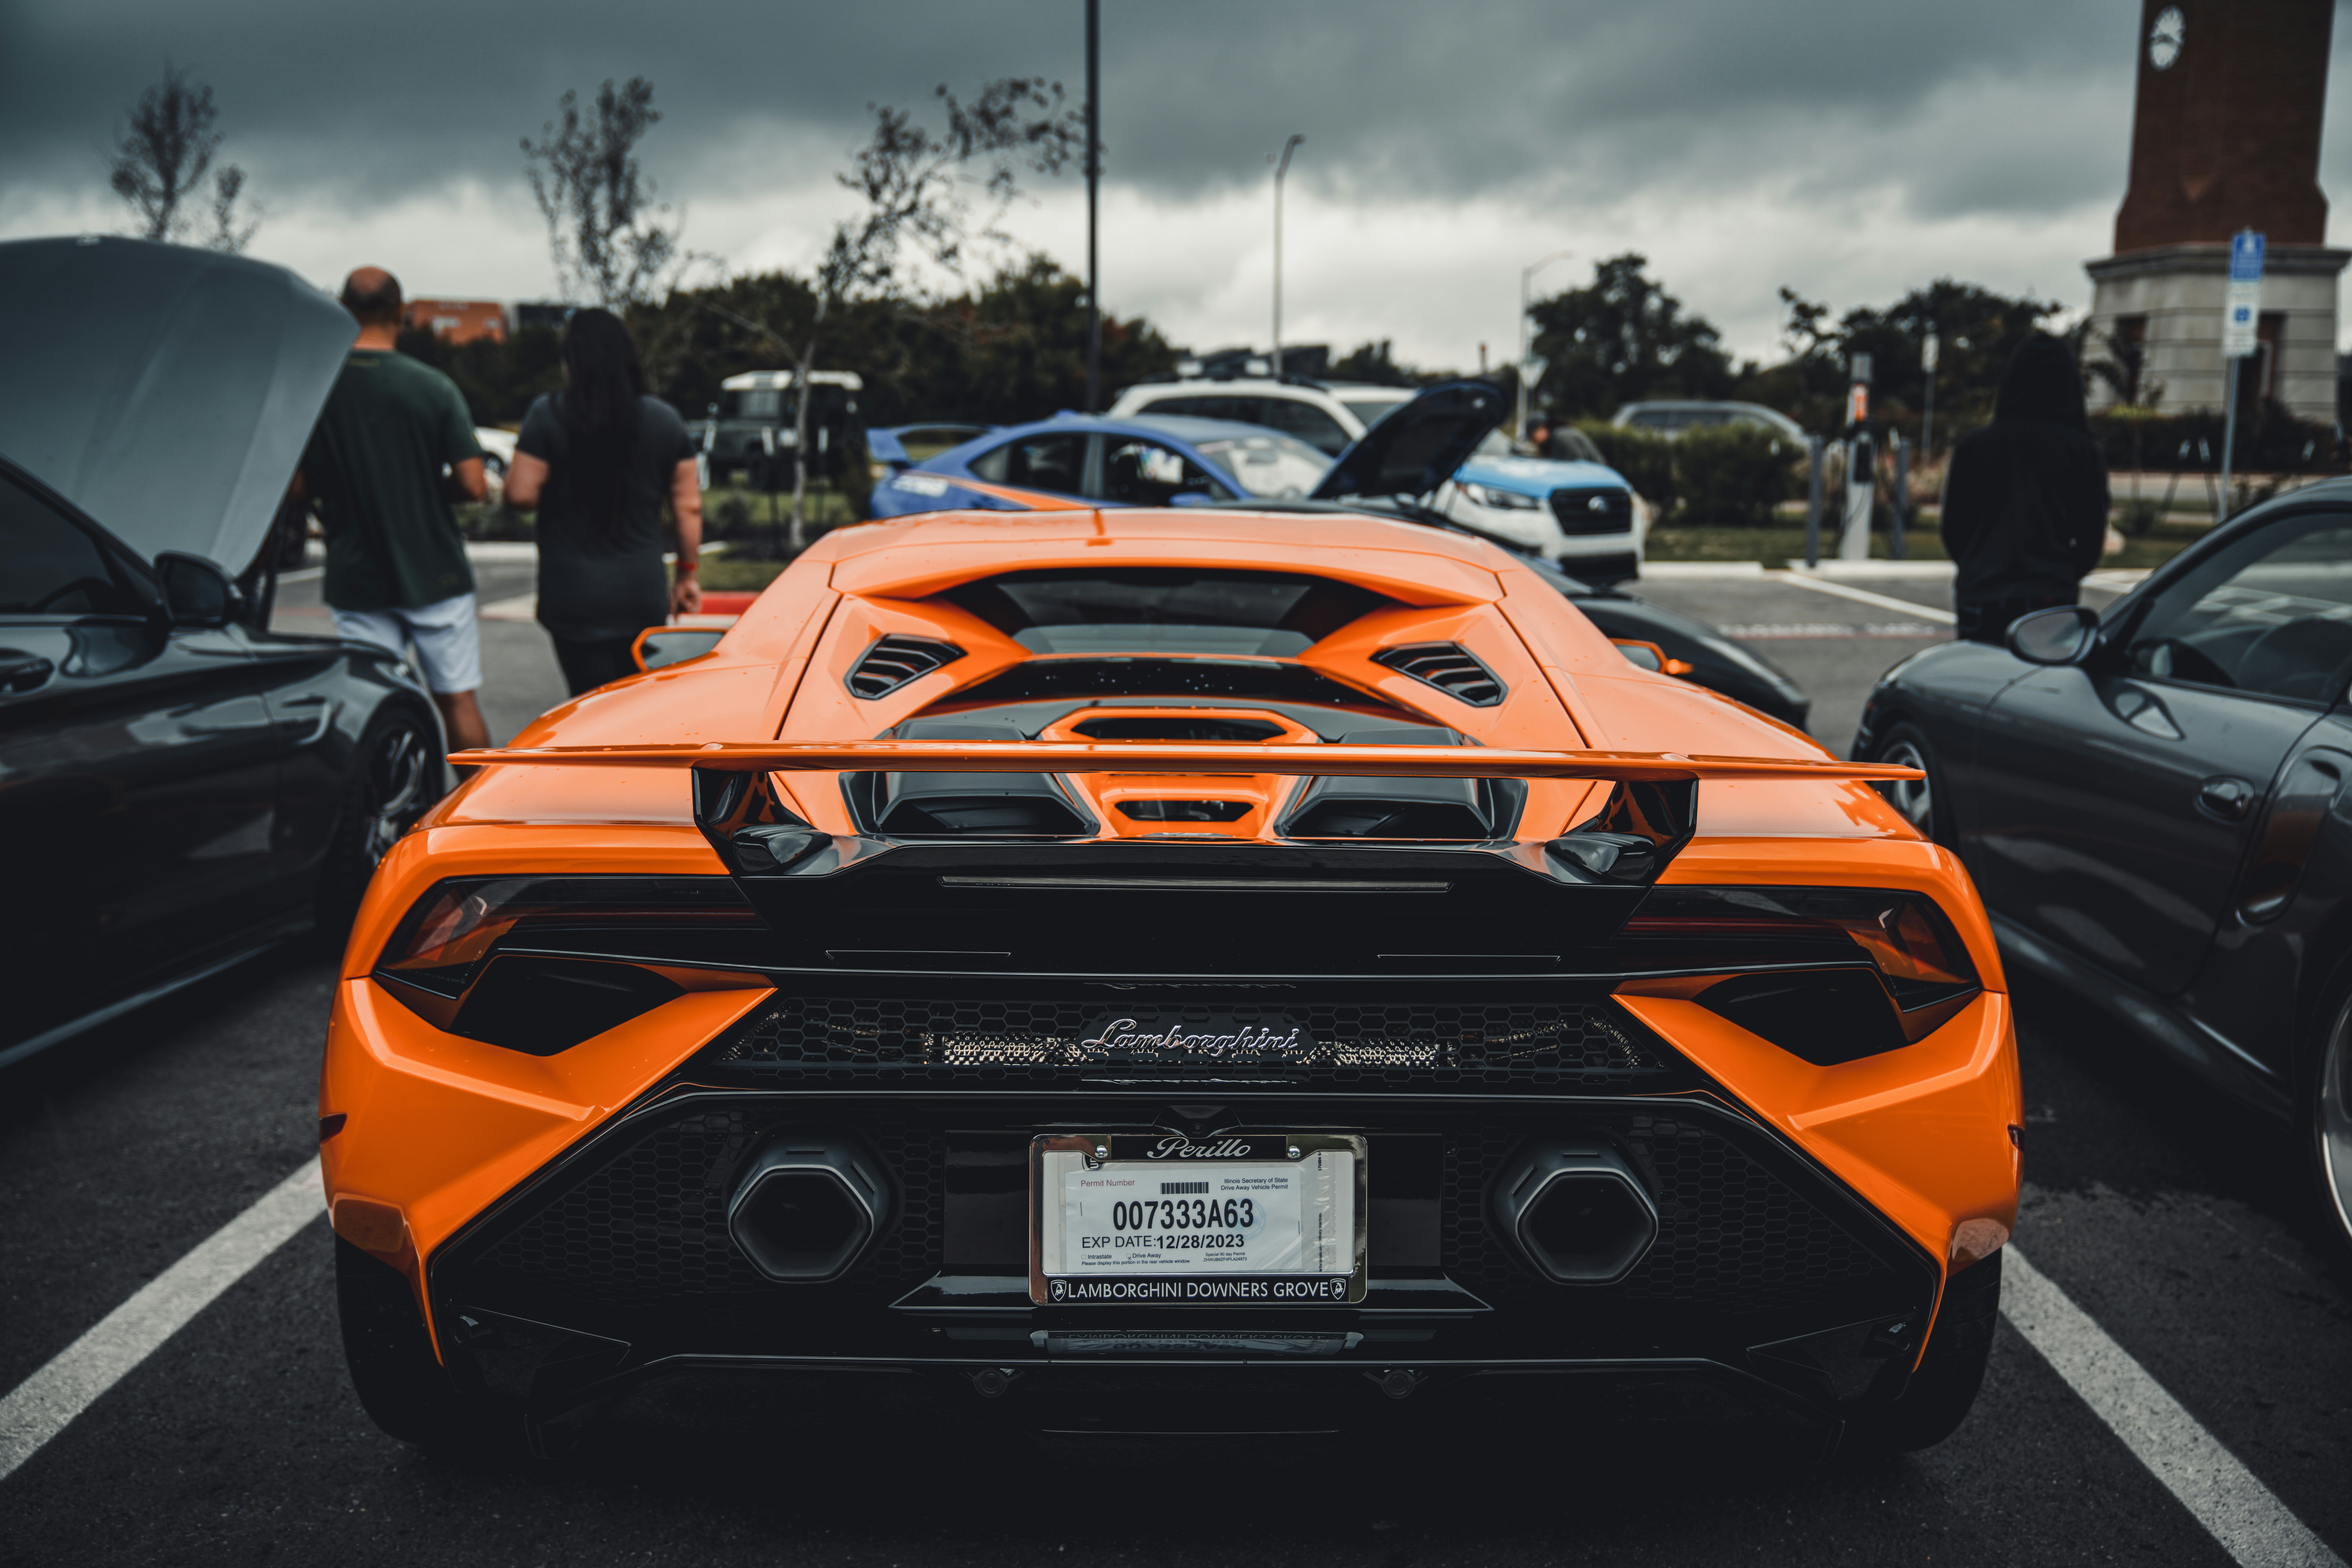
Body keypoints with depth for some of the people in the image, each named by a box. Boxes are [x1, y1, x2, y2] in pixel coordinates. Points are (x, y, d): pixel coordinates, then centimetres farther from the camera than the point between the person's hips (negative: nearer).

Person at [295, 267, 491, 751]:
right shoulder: (434, 387, -8)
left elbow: (299, 488, -1)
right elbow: (473, 485, -11)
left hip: (356, 579, 1)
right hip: (436, 573, -1)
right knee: (458, 700, 9)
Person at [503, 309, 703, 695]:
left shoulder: (548, 417, -8)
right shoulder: (666, 421, 4)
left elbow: (520, 495, -11)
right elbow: (689, 506, 6)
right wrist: (687, 574, 15)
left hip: (574, 596, -3)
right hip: (644, 595, 3)